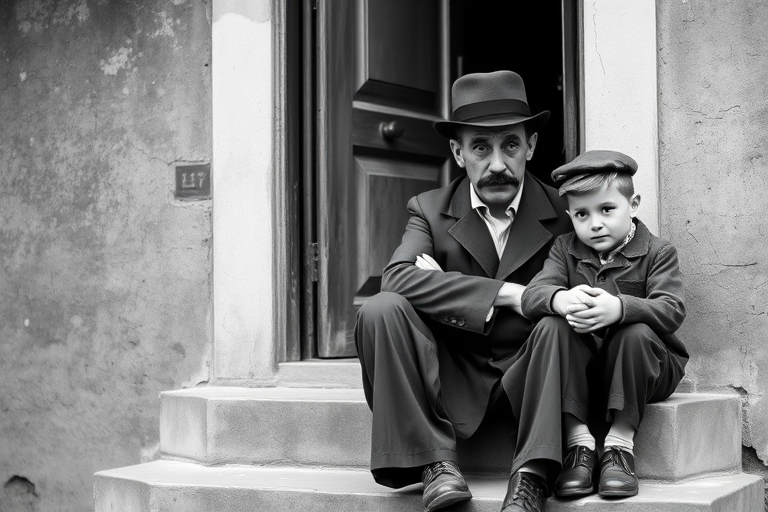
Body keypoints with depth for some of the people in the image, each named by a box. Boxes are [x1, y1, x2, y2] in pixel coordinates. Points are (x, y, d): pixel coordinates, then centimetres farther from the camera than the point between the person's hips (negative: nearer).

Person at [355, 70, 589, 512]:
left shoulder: (564, 212, 0)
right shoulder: (430, 210, 2)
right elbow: (398, 278, -17)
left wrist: (445, 287, -15)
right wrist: (506, 294, -29)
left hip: (530, 372, -1)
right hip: (453, 377, 1)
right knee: (381, 309, -23)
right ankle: (435, 463, -21)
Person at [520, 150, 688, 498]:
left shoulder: (658, 253, -2)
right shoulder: (564, 250, 7)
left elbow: (671, 312, -20)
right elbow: (531, 296, -10)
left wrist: (619, 308, -40)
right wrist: (560, 299, -36)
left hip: (641, 368, -2)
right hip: (577, 370, 3)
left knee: (637, 332, -34)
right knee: (552, 326, -25)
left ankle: (621, 442, -22)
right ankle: (578, 439, -25)